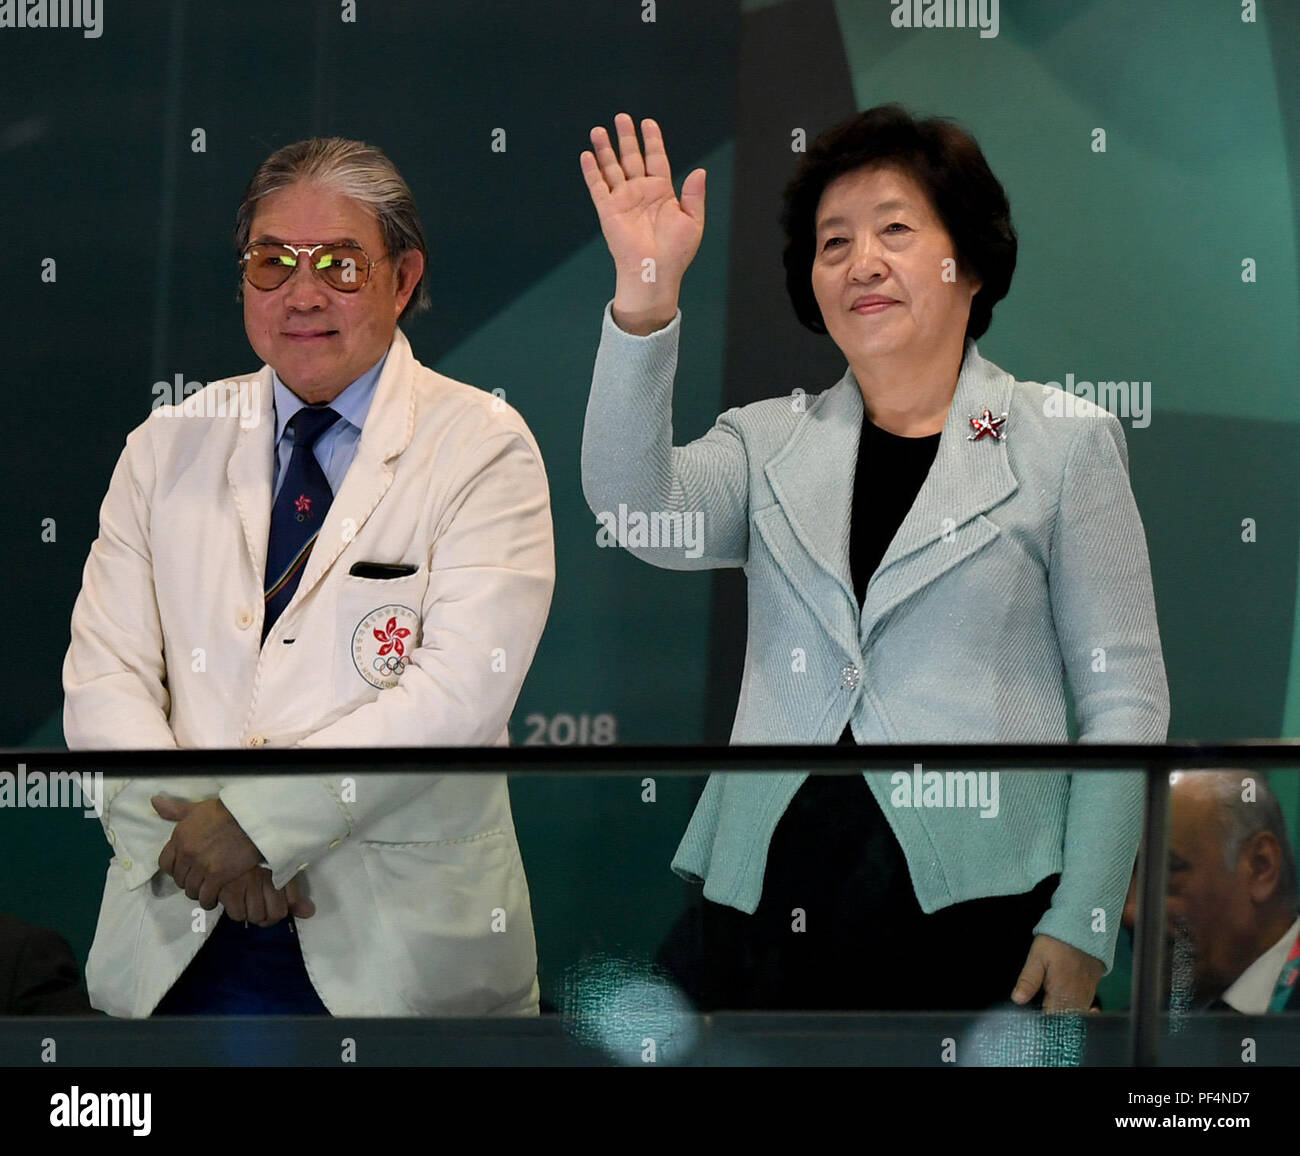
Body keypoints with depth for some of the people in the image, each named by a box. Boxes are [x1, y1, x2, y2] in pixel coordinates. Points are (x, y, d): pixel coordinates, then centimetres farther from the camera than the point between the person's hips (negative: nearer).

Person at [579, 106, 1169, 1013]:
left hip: (976, 906, -2)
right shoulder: (769, 442, 16)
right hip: (769, 900, 3)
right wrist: (645, 297, -16)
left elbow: (1125, 702, 3)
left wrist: (1082, 926, -6)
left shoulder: (1066, 445, 7)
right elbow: (637, 510, -5)